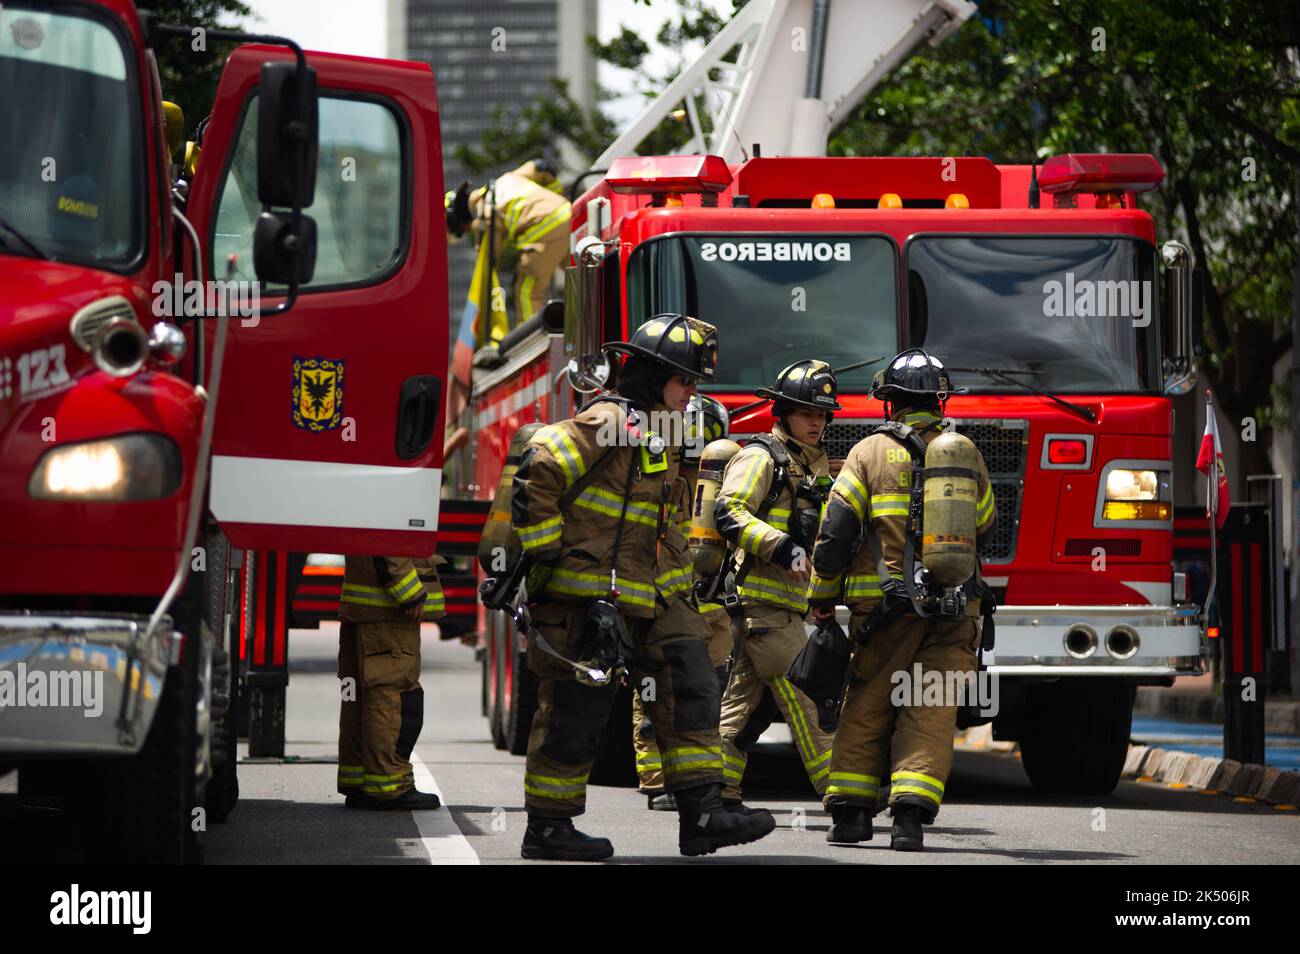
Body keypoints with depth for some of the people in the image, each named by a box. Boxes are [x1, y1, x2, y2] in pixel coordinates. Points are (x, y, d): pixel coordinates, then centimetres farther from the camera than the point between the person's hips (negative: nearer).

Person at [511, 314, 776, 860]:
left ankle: (701, 814, -1)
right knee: (576, 711, -3)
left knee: (689, 690, 1)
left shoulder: (657, 431, 17)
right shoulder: (610, 421, -13)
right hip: (588, 595, -9)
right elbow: (538, 474, -21)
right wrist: (545, 553, -19)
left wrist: (680, 585, 23)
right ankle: (547, 829, 5)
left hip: (647, 598, 9)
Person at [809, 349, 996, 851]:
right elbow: (984, 526, 23)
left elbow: (836, 531, -4)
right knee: (930, 713, 0)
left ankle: (851, 809, 8)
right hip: (953, 607, 2)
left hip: (885, 602, -2)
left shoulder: (871, 452, 0)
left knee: (867, 708, 8)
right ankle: (911, 813, -11)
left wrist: (823, 596, 6)